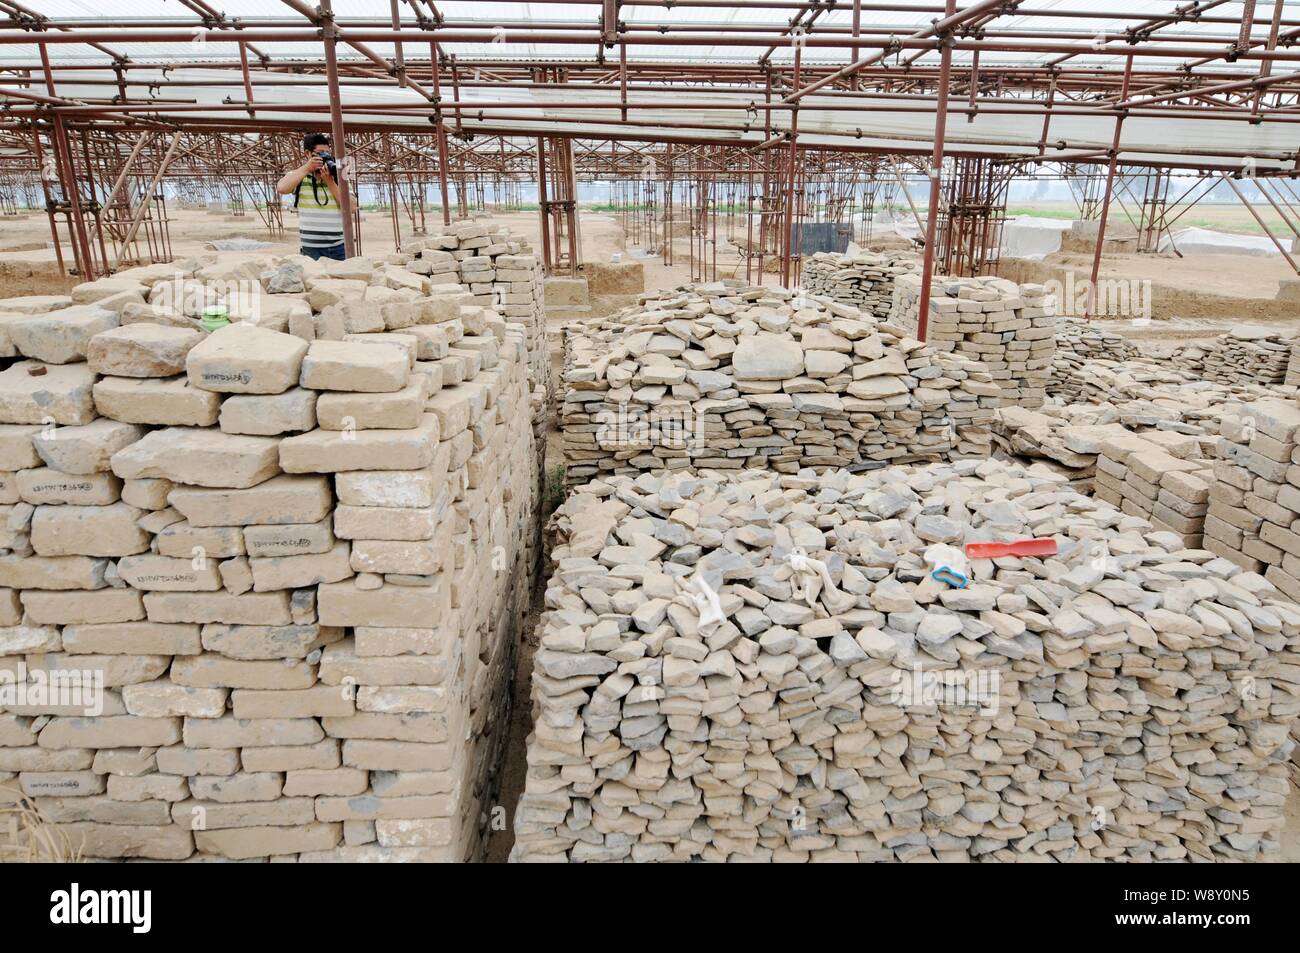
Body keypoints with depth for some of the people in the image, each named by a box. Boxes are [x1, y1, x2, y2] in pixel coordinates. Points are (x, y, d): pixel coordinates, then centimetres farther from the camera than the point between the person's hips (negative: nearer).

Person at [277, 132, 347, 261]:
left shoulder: (337, 176, 8)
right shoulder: (298, 176, 7)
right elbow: (281, 188, -14)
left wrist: (330, 182, -9)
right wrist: (307, 168, -12)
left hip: (339, 247, 1)